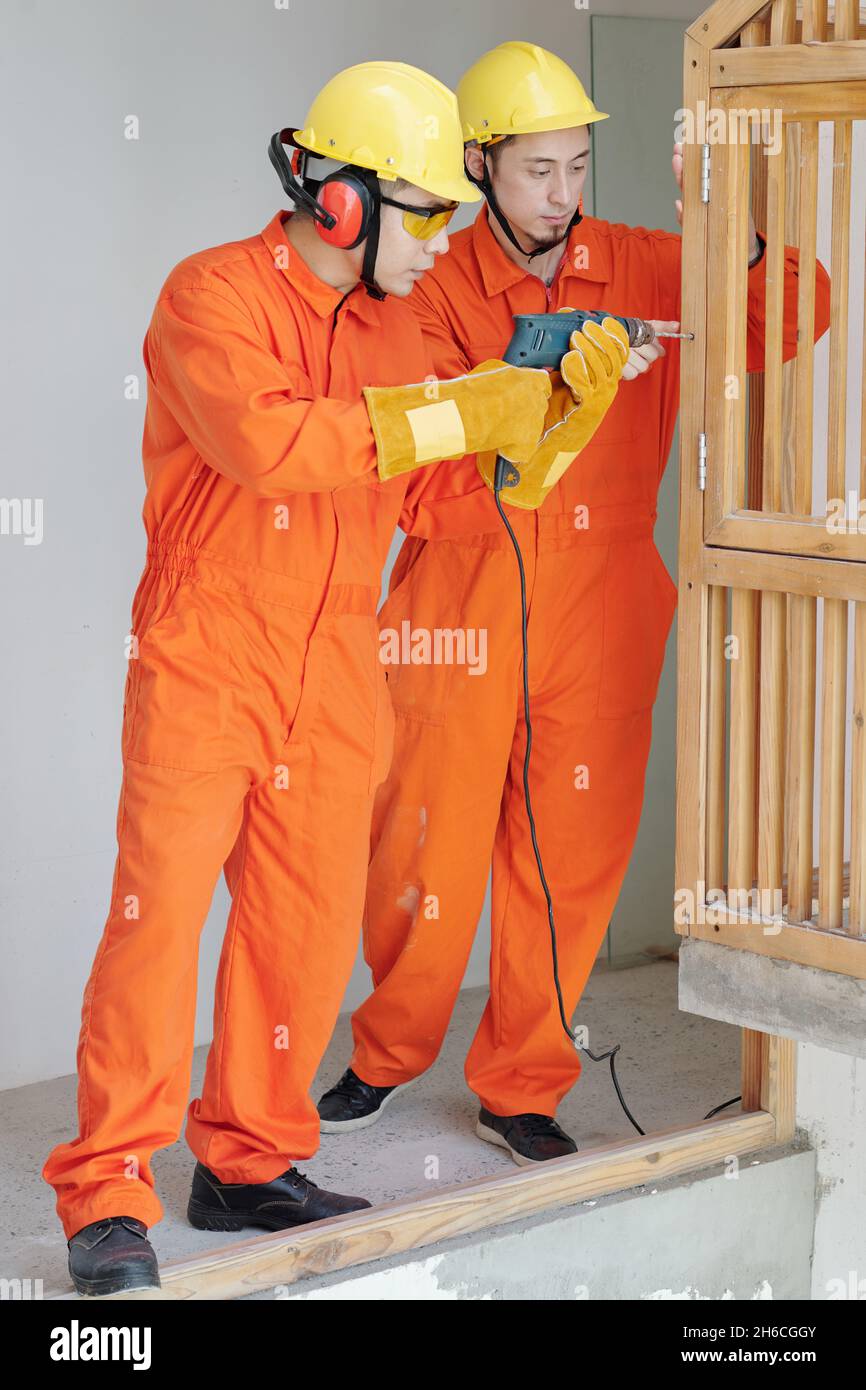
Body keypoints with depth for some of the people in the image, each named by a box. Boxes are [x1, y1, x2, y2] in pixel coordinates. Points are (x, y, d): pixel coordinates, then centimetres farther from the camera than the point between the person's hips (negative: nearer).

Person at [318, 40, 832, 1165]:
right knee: (426, 847, 3)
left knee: (569, 859, 3)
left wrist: (739, 242, -18)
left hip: (599, 612, 1)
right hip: (463, 606, -1)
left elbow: (792, 323, 1)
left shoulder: (643, 268, 5)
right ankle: (389, 1055, 27)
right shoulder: (441, 289, 0)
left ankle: (520, 1085, 20)